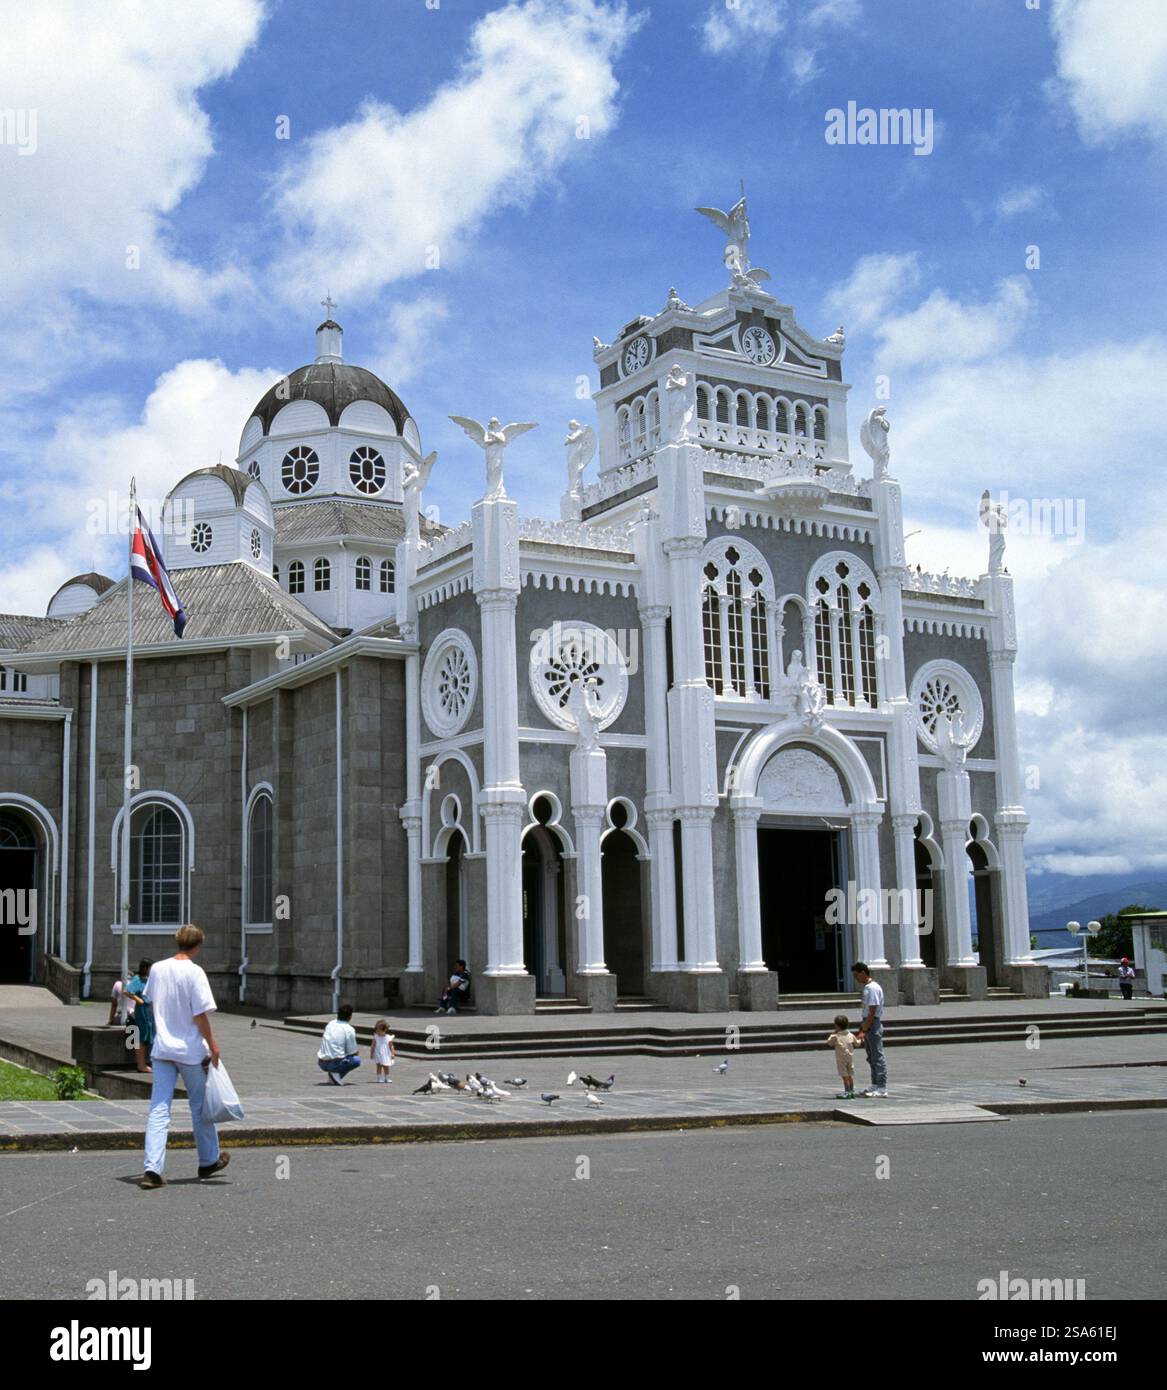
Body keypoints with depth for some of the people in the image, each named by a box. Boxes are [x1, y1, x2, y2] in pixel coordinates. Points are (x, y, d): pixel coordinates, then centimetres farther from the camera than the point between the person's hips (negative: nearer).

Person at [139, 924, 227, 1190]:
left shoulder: (157, 969, 2)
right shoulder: (195, 972, -15)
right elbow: (200, 1016, -16)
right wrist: (213, 1046, -6)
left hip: (161, 1048, 4)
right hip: (190, 1049, -4)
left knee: (159, 1108, 3)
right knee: (200, 1107, 12)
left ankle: (152, 1169, -7)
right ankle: (209, 1161, 27)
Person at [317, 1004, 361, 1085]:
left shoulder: (330, 1024, 11)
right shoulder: (350, 1030, -8)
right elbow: (352, 1053, -3)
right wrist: (356, 1052, 23)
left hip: (321, 1063, 7)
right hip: (334, 1063, -7)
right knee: (357, 1060, 14)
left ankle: (332, 1074, 12)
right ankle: (337, 1074, -5)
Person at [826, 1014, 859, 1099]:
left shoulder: (835, 1037, -13)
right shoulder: (851, 1035, 0)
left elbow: (828, 1043, 2)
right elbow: (857, 1043, 14)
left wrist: (832, 1034, 11)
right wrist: (860, 1040, 35)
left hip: (841, 1059, -5)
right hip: (850, 1057, 5)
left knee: (844, 1076, -3)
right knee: (850, 1075, 13)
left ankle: (847, 1092, -5)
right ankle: (851, 1091, 17)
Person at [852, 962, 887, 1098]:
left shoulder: (873, 988, -17)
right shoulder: (866, 987, 13)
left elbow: (872, 1013, -20)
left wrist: (864, 1031, -19)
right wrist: (861, 1029, 17)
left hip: (873, 1025, -10)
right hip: (867, 1025, 10)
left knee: (878, 1057, -6)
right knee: (871, 1057, 14)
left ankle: (882, 1088, -3)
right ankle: (875, 1085, 21)